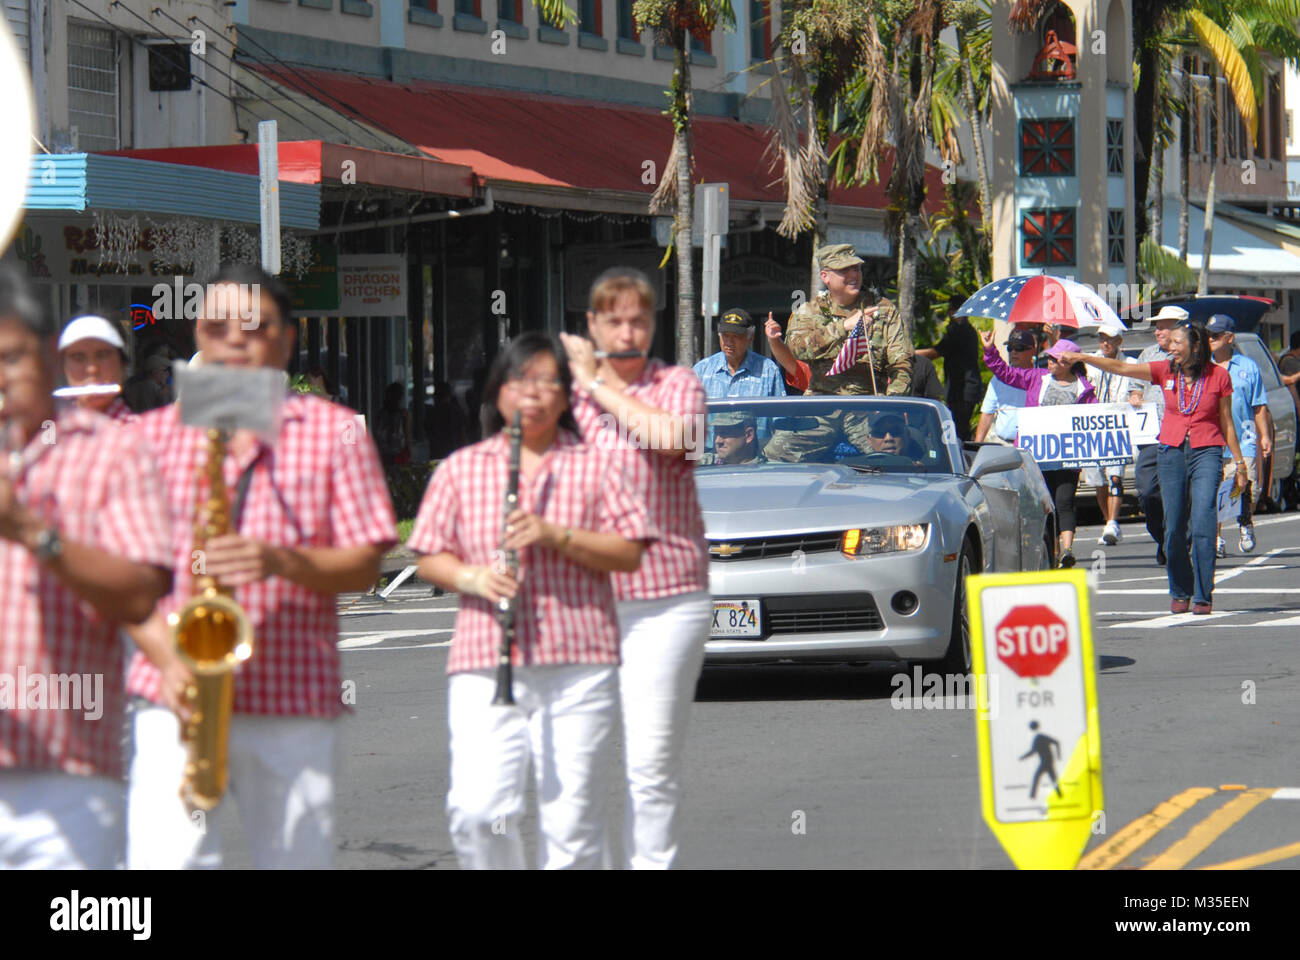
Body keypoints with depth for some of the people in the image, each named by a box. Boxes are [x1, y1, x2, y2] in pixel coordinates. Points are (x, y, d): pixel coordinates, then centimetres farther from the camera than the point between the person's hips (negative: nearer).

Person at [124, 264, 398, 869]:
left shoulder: (333, 431, 9)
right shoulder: (155, 433, 10)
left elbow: (363, 567, 3)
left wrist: (282, 561, -16)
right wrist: (168, 658, -11)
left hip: (296, 701, 1)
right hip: (179, 698, 0)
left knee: (298, 860, 5)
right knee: (163, 860, -15)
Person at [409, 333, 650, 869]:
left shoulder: (595, 465, 10)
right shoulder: (461, 469, 14)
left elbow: (629, 554, 3)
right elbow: (428, 559, 13)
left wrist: (556, 535, -11)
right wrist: (469, 576, -8)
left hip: (578, 664, 0)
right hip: (483, 663, 0)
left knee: (571, 821, -1)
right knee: (477, 811, -14)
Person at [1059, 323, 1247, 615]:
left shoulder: (1218, 376, 1)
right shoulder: (1165, 371, 6)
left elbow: (1226, 423, 7)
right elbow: (1122, 368, 2)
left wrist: (1239, 462, 8)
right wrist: (1082, 358, -6)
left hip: (1207, 453, -3)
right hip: (1172, 452, 3)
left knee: (1203, 524, -13)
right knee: (1174, 527, 1)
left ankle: (1203, 596, -8)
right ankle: (1180, 592, 16)